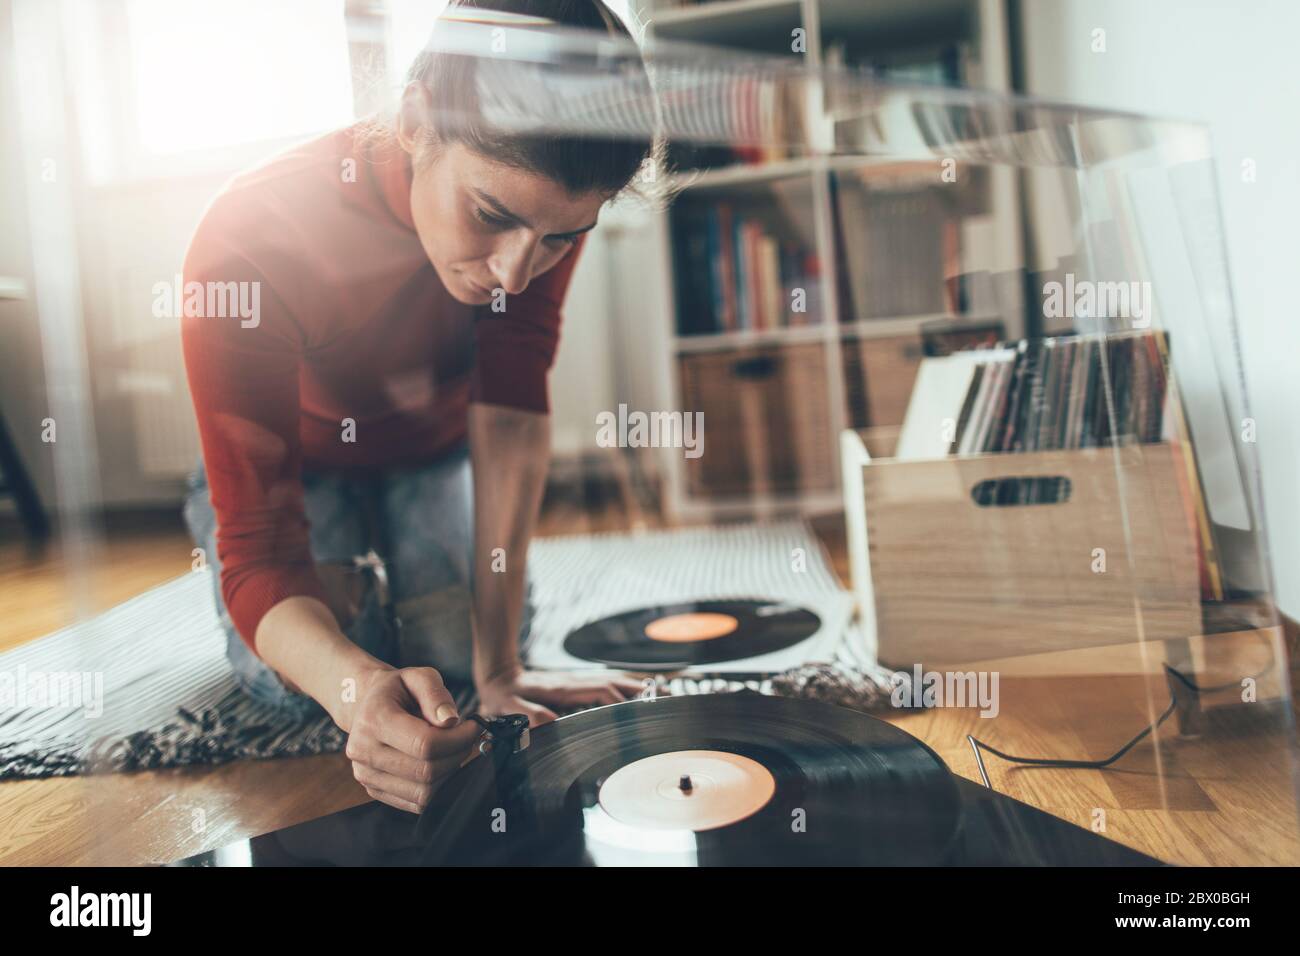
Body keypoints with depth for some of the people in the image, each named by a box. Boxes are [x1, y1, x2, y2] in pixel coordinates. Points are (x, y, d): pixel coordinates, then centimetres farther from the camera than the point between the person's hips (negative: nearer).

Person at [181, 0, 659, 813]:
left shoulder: (544, 192, -27)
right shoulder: (250, 240, -37)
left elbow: (511, 412, -32)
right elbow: (258, 547, -38)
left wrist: (498, 665, -37)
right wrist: (355, 685, -60)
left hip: (434, 454, 3)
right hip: (287, 467, -2)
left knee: (455, 650, -16)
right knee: (306, 680, -21)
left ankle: (379, 571, 20)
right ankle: (347, 578, 15)